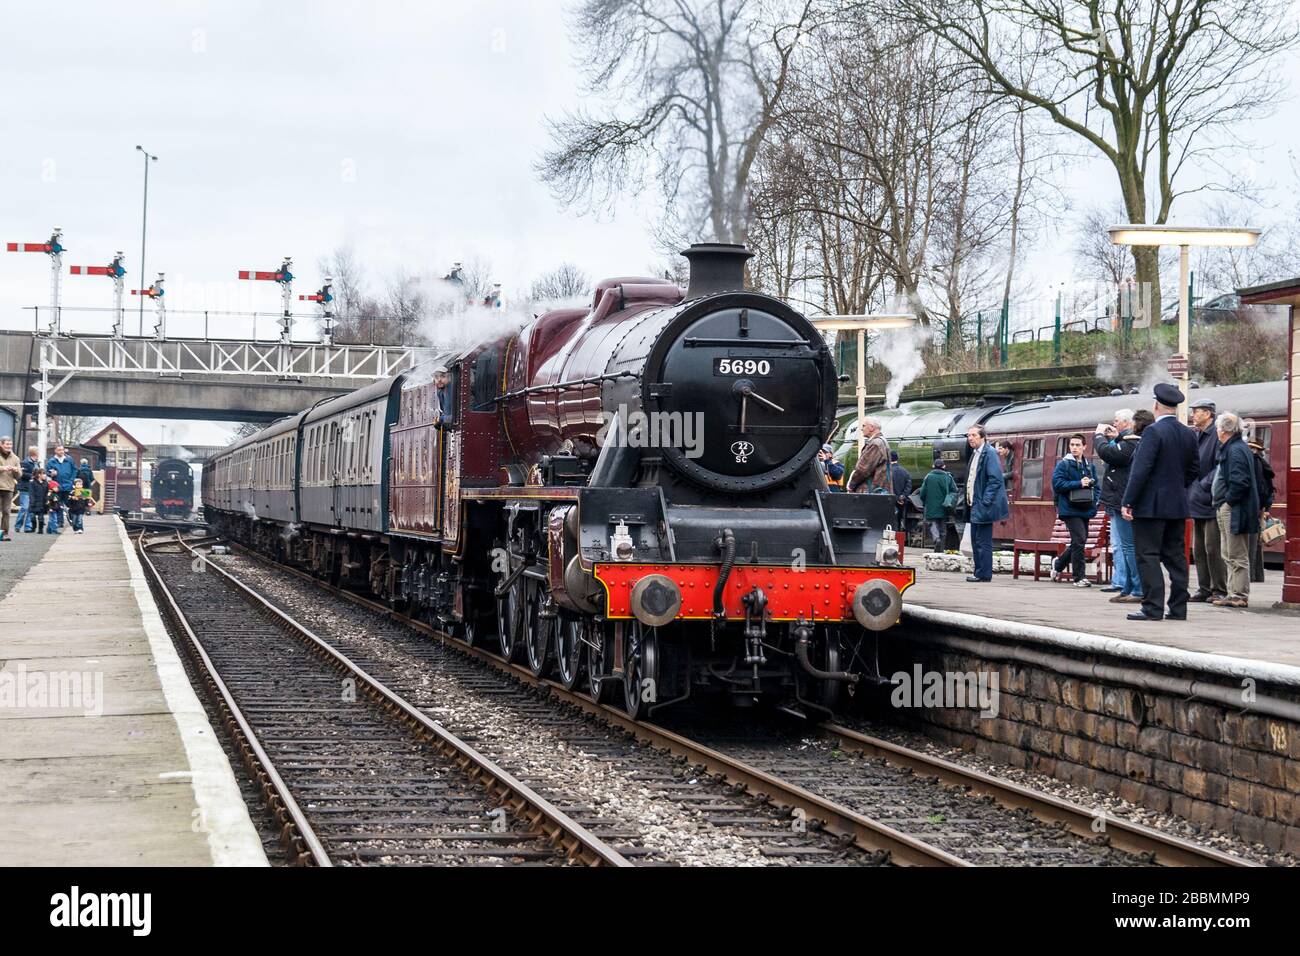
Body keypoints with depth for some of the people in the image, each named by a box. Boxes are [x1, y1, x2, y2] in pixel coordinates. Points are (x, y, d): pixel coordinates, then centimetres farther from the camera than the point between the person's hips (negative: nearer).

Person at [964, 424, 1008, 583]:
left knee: (983, 542, -6)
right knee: (976, 541, 13)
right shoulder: (974, 454, 16)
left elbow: (995, 479, -18)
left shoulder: (989, 453, -13)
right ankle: (979, 572, 18)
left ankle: (984, 574, -3)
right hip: (974, 506, 10)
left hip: (983, 506, -10)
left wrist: (985, 501, -20)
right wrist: (969, 501, 15)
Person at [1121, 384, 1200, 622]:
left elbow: (1141, 469, -18)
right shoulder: (1188, 434, 9)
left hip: (1151, 505, -7)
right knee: (1175, 556, 10)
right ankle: (1178, 608, 10)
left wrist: (1127, 502, -15)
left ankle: (1153, 608, -8)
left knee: (1148, 556, -4)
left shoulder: (1153, 431, -14)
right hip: (1177, 505, 7)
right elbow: (1194, 468, 15)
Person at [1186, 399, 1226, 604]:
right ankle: (1204, 589, 17)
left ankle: (1219, 590, -2)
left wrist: (1203, 486, -16)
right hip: (1197, 502, 9)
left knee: (1212, 548, -7)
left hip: (1211, 502, -9)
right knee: (1198, 548, 11)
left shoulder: (1217, 436, -12)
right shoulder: (1196, 436, 14)